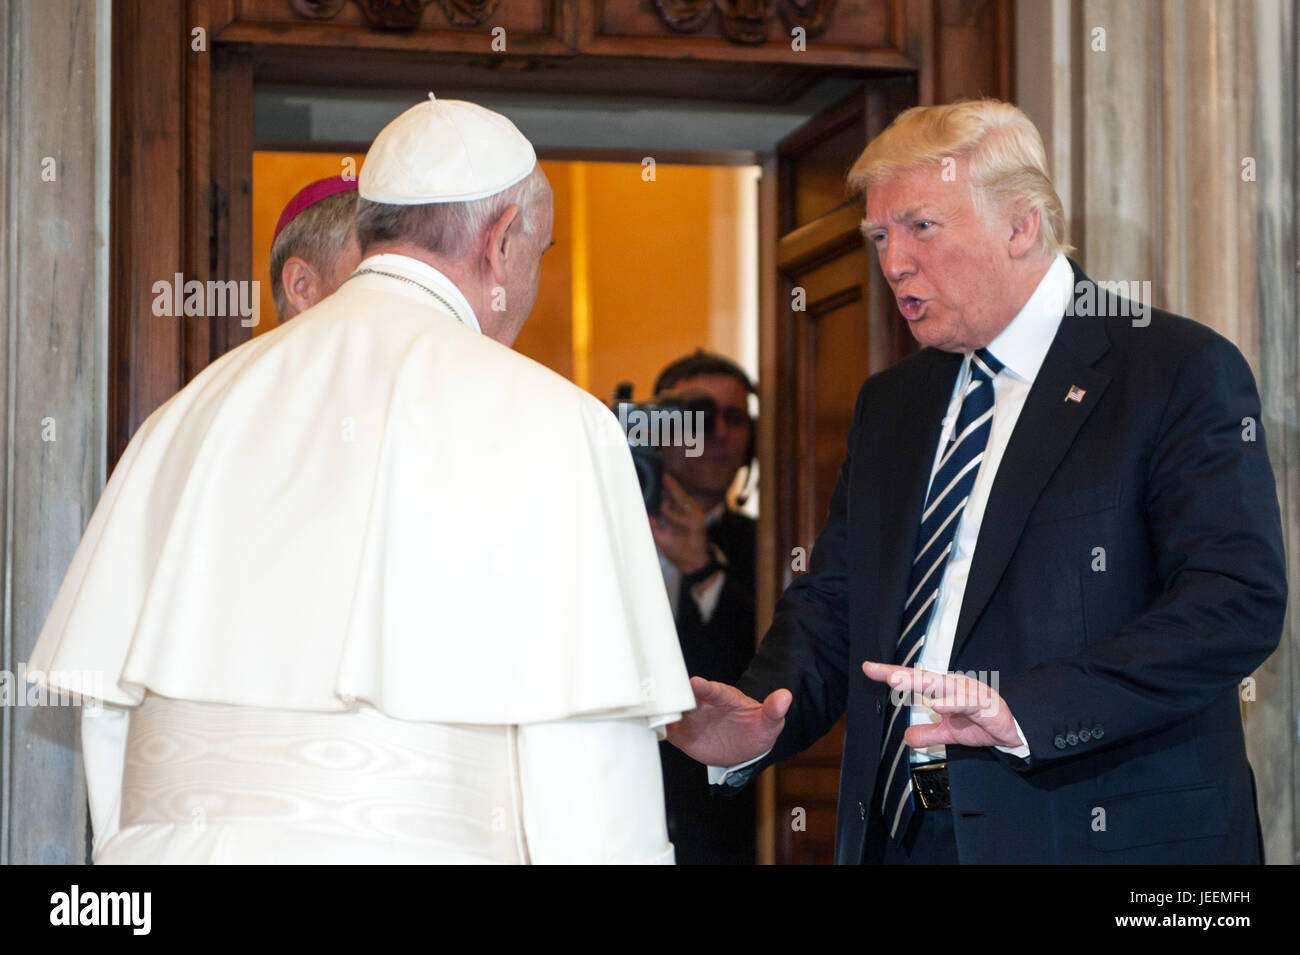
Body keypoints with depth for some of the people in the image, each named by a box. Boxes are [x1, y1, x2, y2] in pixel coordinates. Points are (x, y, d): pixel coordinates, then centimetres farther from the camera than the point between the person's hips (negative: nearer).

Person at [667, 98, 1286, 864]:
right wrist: (755, 724, -6)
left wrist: (1030, 711, -27)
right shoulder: (889, 405, 15)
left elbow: (1239, 599, -18)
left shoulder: (1183, 373, -7)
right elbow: (834, 603, 14)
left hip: (1099, 832, -5)